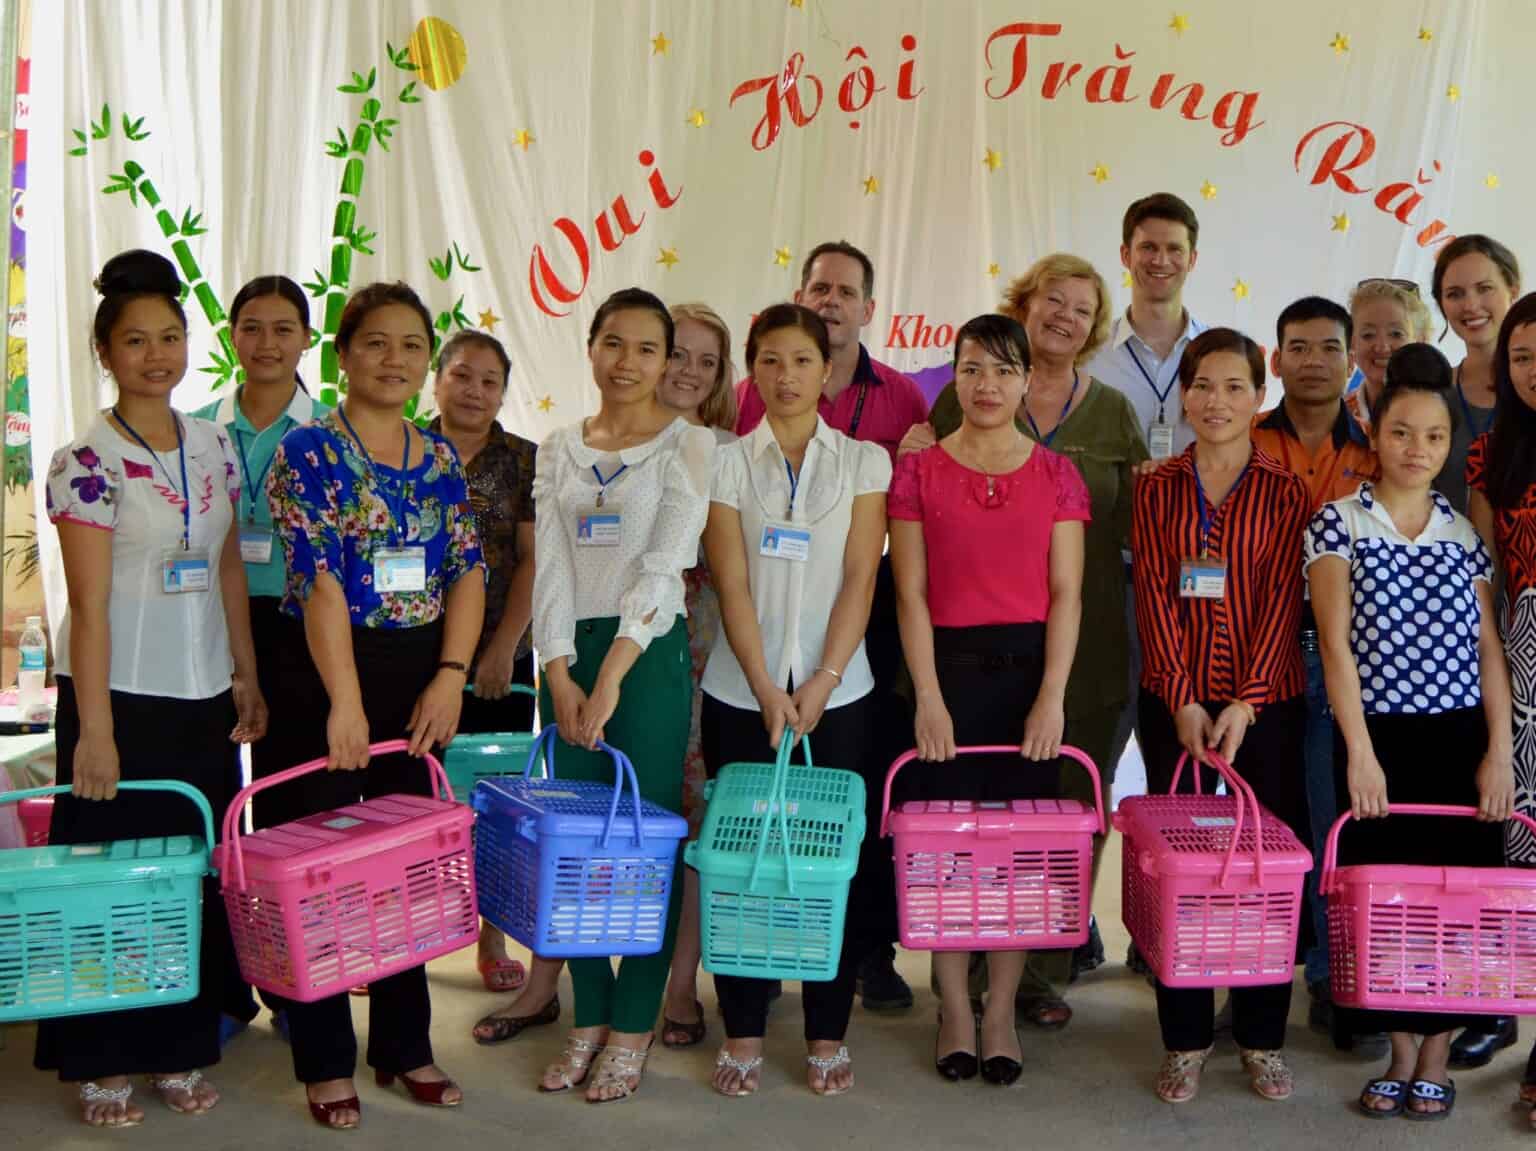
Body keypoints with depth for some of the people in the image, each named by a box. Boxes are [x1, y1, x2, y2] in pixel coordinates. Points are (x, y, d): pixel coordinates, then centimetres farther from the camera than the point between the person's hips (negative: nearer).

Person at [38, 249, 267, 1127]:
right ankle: (101, 1063, 17)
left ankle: (182, 1051, 23)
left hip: (204, 695, 5)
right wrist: (93, 729, -17)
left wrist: (248, 680, 8)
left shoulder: (214, 446, 7)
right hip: (122, 695, -5)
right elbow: (90, 606, -15)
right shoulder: (87, 461, -10)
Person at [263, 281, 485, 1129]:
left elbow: (467, 570, 4)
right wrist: (346, 703, -21)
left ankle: (405, 1048, 25)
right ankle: (325, 1064, 14)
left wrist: (450, 676, -9)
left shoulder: (441, 458, 9)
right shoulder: (307, 451, -8)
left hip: (420, 676, 5)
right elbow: (319, 580, -16)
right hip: (323, 675, -5)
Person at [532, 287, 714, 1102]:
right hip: (568, 652, 4)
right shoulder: (559, 449, 11)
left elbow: (664, 565, -12)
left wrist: (611, 676, -20)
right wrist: (560, 673, -9)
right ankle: (589, 1017, 17)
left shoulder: (688, 446, -2)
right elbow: (550, 565, 3)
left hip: (650, 650, -4)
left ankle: (634, 1026, 10)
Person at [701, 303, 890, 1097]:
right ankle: (742, 1031, 13)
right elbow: (732, 584, -3)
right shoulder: (727, 464, 4)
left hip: (837, 693, 0)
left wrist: (821, 682, -11)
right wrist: (766, 689, -12)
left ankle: (827, 1032, 14)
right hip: (740, 694, 0)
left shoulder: (863, 463, 5)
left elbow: (860, 580, -2)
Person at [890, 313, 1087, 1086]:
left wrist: (1052, 696, -8)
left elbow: (1066, 593, 1)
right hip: (947, 665, -1)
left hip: (1029, 667, 1)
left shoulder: (1056, 474, 6)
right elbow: (911, 593, -1)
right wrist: (928, 696, -9)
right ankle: (954, 1010, 13)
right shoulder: (919, 470, 3)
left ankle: (1001, 1011, 14)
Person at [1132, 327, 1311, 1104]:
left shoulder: (1285, 492, 3)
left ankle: (1262, 1038, 16)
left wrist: (1247, 703, -14)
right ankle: (1186, 1040, 13)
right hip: (1175, 702, 1)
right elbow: (1155, 597, -1)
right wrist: (1184, 701, -11)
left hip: (1267, 703, -1)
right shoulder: (1156, 490, 6)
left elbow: (1282, 601, -4)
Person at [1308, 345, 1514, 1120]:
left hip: (1460, 737, 2)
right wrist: (1359, 753, -15)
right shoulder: (1339, 523, -1)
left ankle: (1435, 1058, 17)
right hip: (1379, 737, -2)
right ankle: (1401, 1054, 17)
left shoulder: (1466, 533, 7)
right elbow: (1336, 643, -8)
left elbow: (1488, 647, 6)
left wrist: (1499, 751, -3)